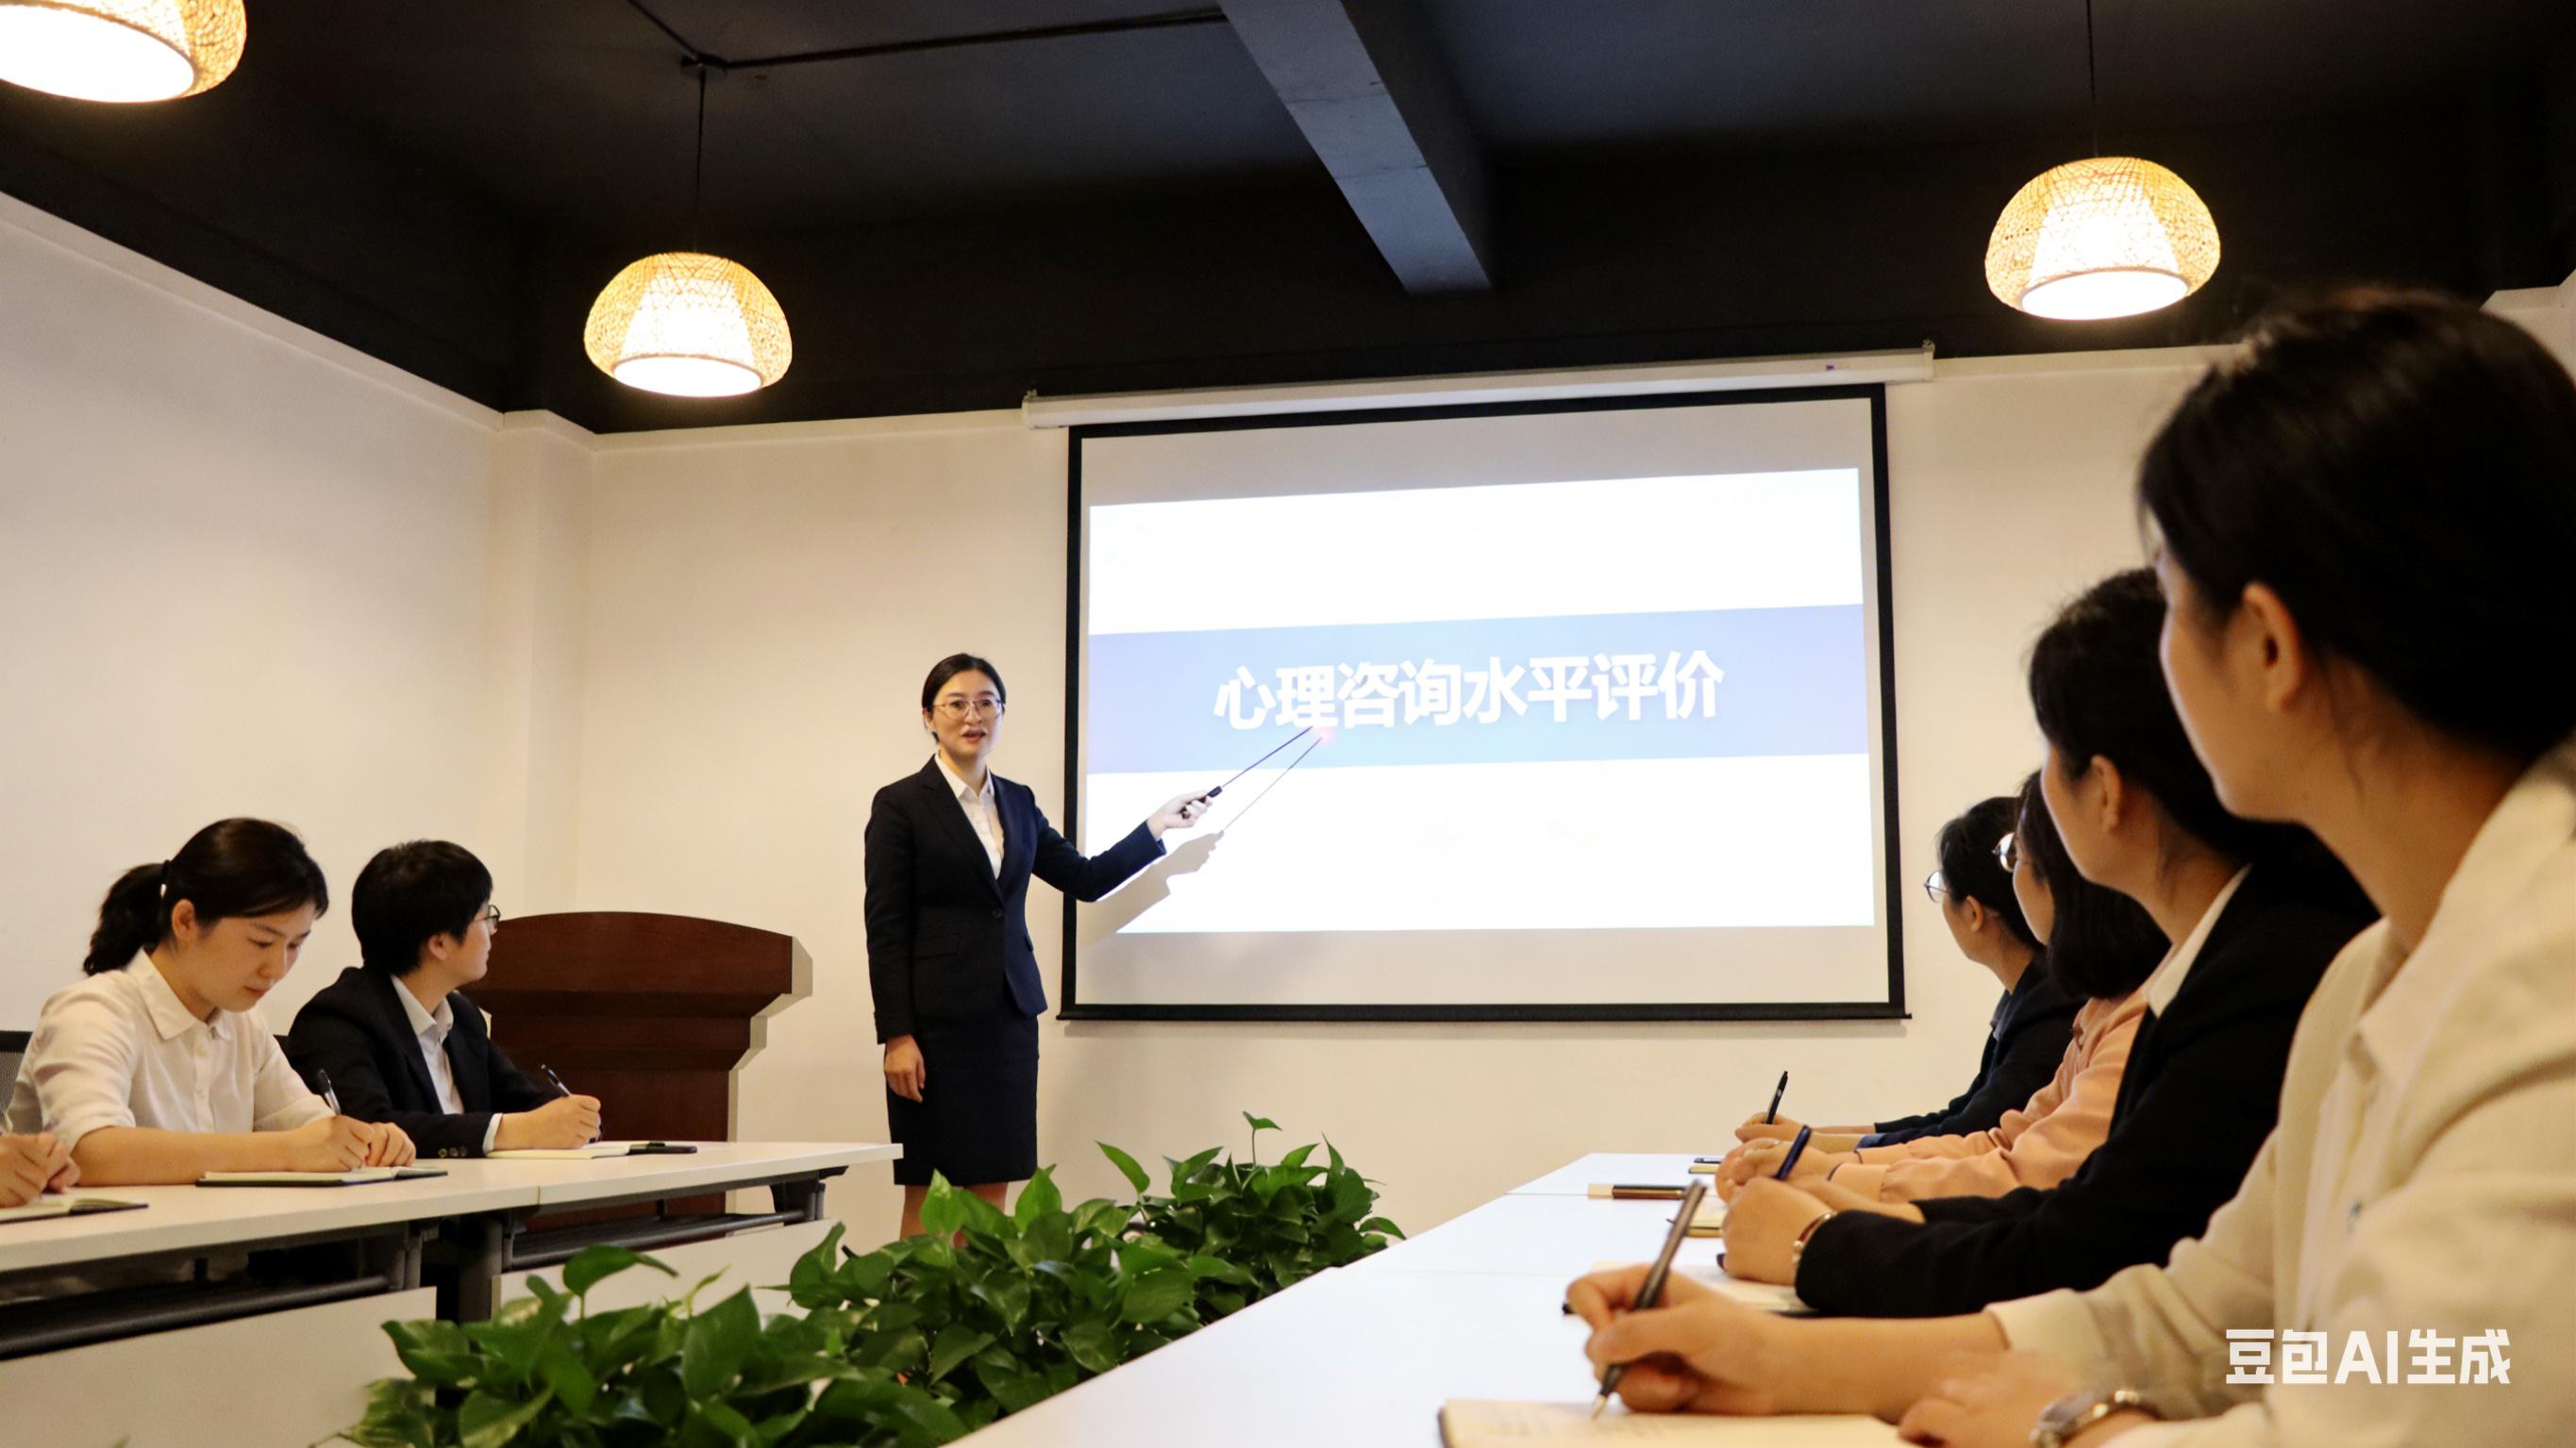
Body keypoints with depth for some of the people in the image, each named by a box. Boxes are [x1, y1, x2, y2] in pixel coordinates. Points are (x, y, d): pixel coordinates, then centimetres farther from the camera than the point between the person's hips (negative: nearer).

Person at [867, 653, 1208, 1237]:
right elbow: (885, 928, -7)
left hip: (1009, 1015, 5)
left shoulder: (1017, 802, 13)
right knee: (927, 1194, -3)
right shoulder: (900, 805, -4)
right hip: (936, 1020, -5)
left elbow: (1086, 879, 17)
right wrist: (896, 1036, -13)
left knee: (993, 1190, 6)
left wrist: (1156, 826, 9)